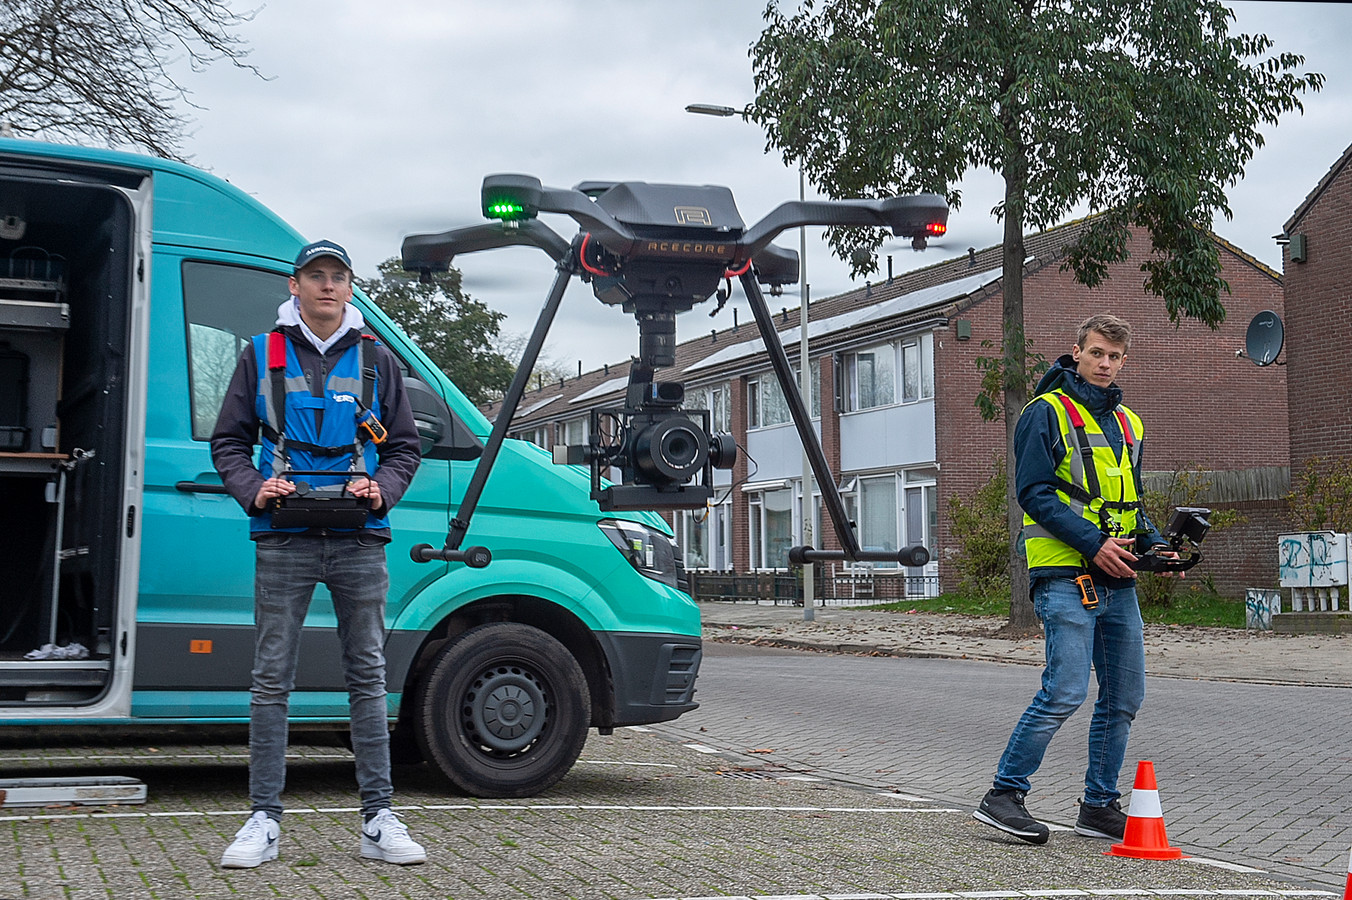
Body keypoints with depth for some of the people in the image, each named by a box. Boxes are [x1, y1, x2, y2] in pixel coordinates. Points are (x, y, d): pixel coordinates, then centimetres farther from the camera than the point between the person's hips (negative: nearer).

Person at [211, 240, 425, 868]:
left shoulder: (376, 360, 13)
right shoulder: (261, 356, 11)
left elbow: (405, 446, 14)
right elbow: (228, 441, 11)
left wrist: (381, 488, -5)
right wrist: (254, 489, -7)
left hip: (360, 541, 1)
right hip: (284, 540, -1)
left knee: (368, 677, 3)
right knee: (272, 680, 0)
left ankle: (379, 821, 8)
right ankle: (264, 821, 5)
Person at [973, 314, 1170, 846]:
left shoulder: (1128, 425, 20)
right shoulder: (1048, 413, -3)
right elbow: (1034, 492, -11)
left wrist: (1154, 545, 7)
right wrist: (1093, 542, -18)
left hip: (1118, 582, 8)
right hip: (1065, 576, -8)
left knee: (1124, 697, 9)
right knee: (1065, 692, -15)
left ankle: (1100, 807, 20)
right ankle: (1003, 796, -4)